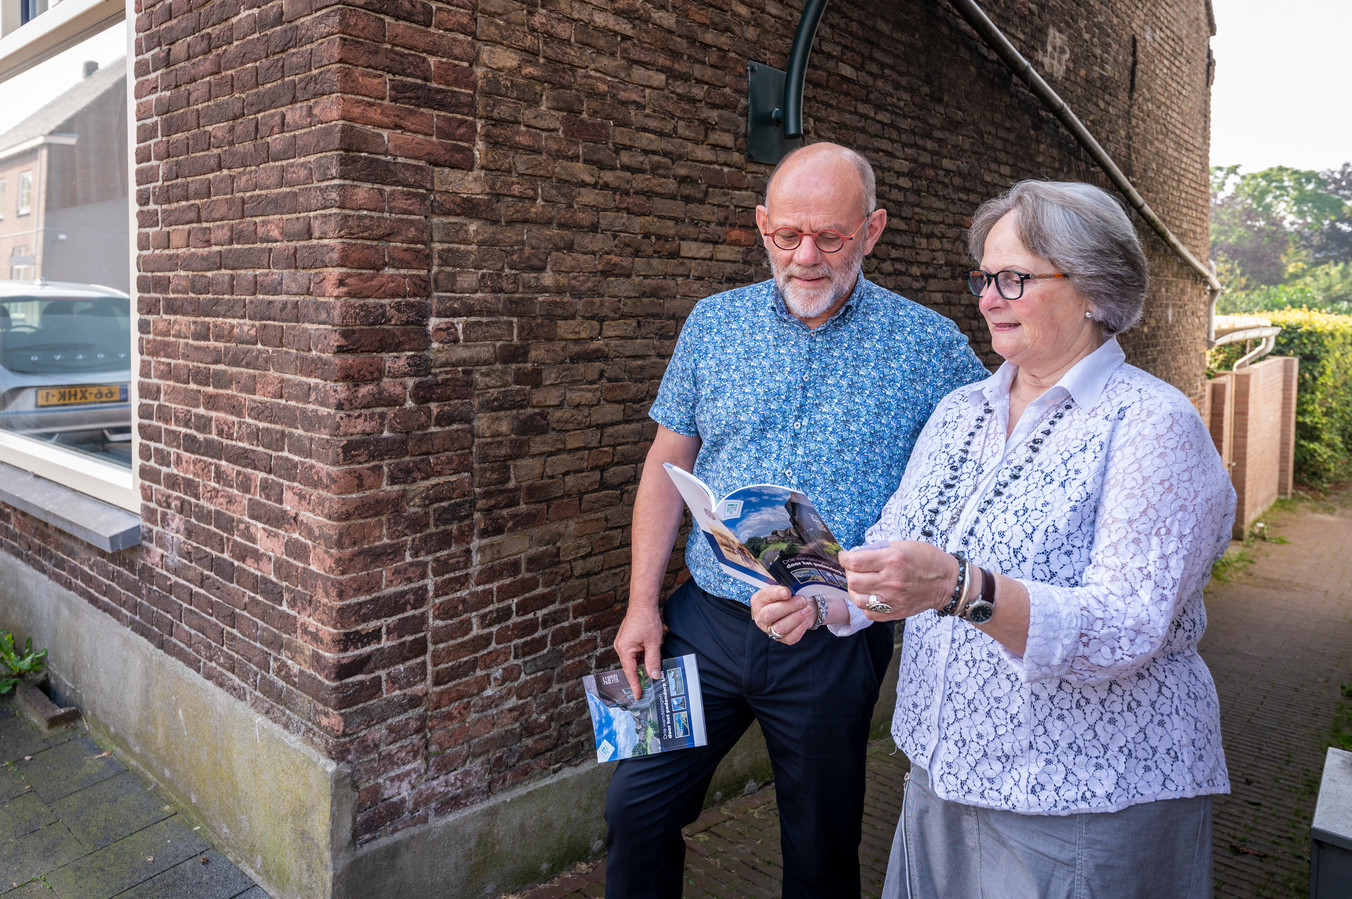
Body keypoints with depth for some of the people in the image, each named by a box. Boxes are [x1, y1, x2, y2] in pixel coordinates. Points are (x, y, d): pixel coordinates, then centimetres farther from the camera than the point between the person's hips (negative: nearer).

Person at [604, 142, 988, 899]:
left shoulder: (930, 347, -6)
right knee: (635, 811, 11)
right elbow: (669, 463, 5)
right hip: (707, 620, 2)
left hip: (837, 643, -2)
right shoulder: (715, 322, 2)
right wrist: (643, 603, 0)